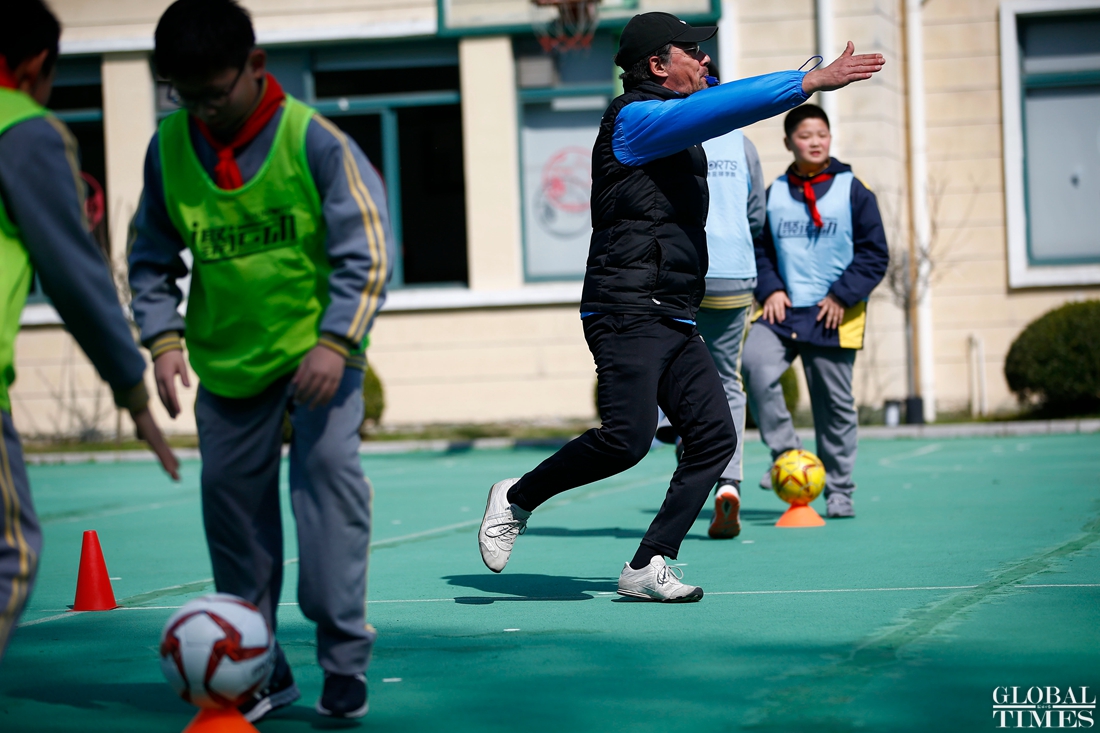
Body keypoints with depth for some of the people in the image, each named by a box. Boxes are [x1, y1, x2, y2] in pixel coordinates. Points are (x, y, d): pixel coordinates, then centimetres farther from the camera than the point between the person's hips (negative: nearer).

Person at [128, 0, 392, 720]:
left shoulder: (314, 140, -14)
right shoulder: (168, 149, -3)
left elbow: (367, 252, -13)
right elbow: (151, 259, 8)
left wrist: (335, 342, -22)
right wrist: (164, 337, -6)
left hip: (319, 350, -4)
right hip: (228, 359, 4)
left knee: (328, 469, -21)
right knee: (231, 499, 5)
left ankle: (344, 655, -14)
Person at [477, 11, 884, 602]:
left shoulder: (673, 120, 21)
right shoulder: (635, 118, -6)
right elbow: (722, 107, -18)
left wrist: (814, 77, 15)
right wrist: (811, 82, -20)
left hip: (676, 324, 10)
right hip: (628, 314, -10)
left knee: (715, 438, -2)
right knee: (627, 438, -21)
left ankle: (647, 566, 0)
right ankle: (517, 498, 1)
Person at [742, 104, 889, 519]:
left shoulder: (853, 190, 1)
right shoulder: (774, 194, 7)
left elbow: (874, 254, 1)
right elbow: (758, 248, 16)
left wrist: (844, 296, -9)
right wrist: (769, 289, -1)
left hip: (833, 317, -1)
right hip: (782, 310, 1)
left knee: (835, 404, 4)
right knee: (755, 365, -26)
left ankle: (839, 491, 17)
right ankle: (785, 453, -12)